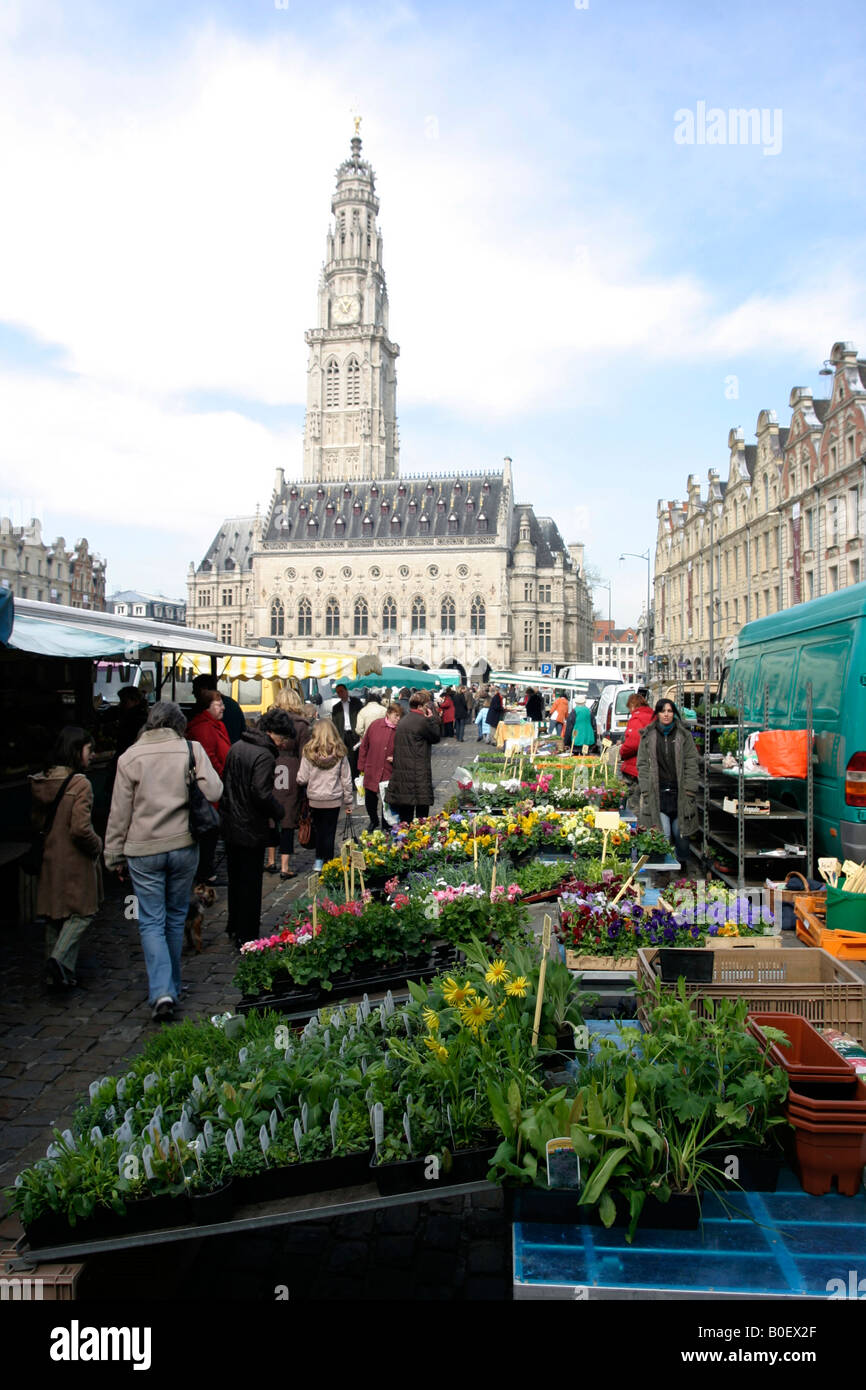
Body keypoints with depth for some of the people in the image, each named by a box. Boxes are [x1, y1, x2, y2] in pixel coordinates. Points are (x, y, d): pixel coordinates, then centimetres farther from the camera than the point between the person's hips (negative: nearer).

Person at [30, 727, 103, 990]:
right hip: (75, 861, -7)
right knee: (81, 912, 8)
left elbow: (35, 823, 10)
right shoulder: (80, 784, -19)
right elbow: (80, 829, -24)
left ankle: (54, 973, 22)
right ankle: (60, 958, -10)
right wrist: (97, 846, -6)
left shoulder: (39, 782, 2)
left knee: (54, 916, 16)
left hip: (48, 859, 7)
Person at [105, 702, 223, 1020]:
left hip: (143, 850, -1)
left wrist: (114, 853, 9)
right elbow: (214, 792, -11)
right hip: (184, 847, 2)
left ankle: (162, 992, -9)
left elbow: (120, 811, 0)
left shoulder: (130, 757, -3)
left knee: (151, 922, 4)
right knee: (176, 918, 16)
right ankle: (172, 987, 28)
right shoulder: (192, 750, -4)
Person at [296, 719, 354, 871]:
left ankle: (319, 861, 23)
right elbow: (346, 780, -1)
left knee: (318, 830, 18)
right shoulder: (340, 753, -5)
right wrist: (348, 802, 8)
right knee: (329, 832, 6)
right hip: (334, 800, 0)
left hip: (314, 799, 1)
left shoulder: (309, 752, -7)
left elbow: (302, 779, -6)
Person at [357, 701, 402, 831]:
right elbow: (364, 746, 4)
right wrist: (361, 767, 5)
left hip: (390, 774, -2)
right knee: (369, 800, 13)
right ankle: (374, 821, 41)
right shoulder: (375, 725, -4)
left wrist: (396, 758, -13)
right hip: (372, 771, 2)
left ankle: (385, 827, 26)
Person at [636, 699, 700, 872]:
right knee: (663, 835, -8)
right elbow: (643, 765, 6)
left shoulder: (684, 735, 7)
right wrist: (646, 791, -2)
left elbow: (691, 765, 5)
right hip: (657, 794, -1)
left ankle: (682, 867, 18)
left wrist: (689, 791, -3)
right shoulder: (648, 736, 7)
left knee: (680, 832, 4)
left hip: (679, 793, 1)